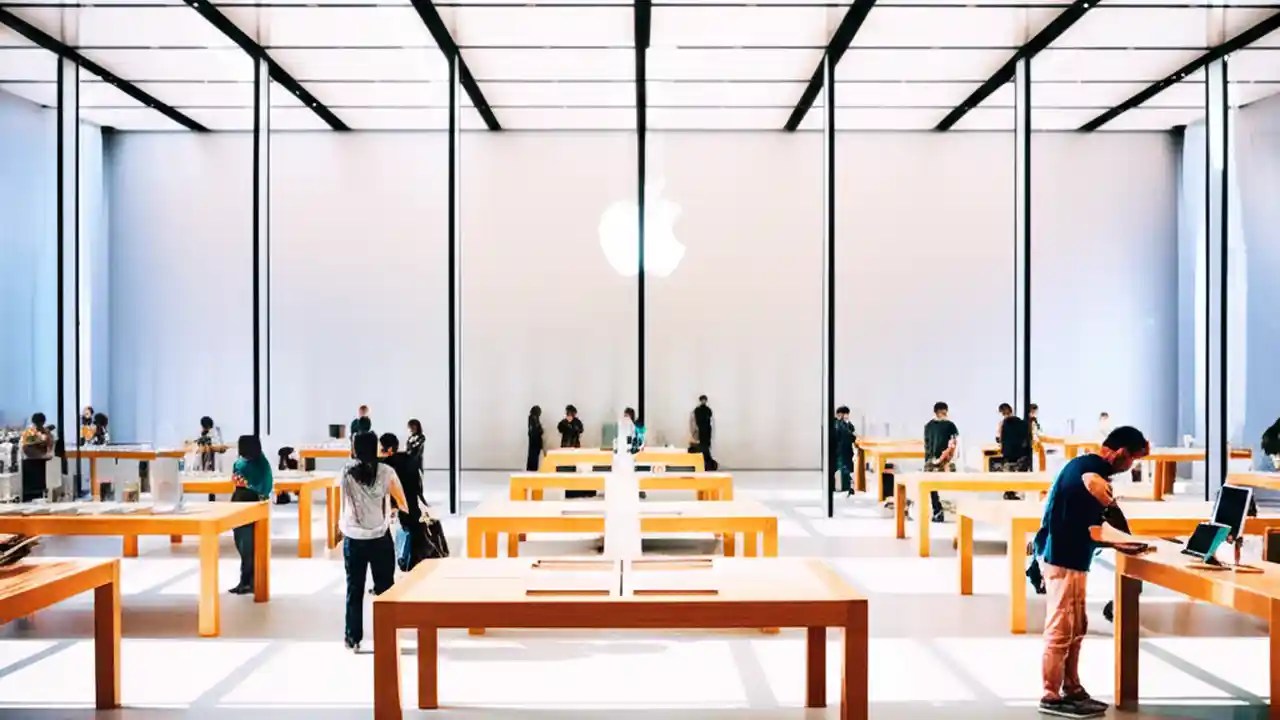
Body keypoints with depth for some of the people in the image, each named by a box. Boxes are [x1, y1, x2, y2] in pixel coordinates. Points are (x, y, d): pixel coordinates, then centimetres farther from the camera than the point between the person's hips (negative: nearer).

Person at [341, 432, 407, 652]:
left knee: (354, 589, 9)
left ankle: (353, 638, 14)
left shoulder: (347, 472, -3)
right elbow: (402, 502, 3)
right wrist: (403, 510, 23)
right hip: (380, 538, -1)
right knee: (385, 588, 7)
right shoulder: (386, 472, -6)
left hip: (353, 539, 1)